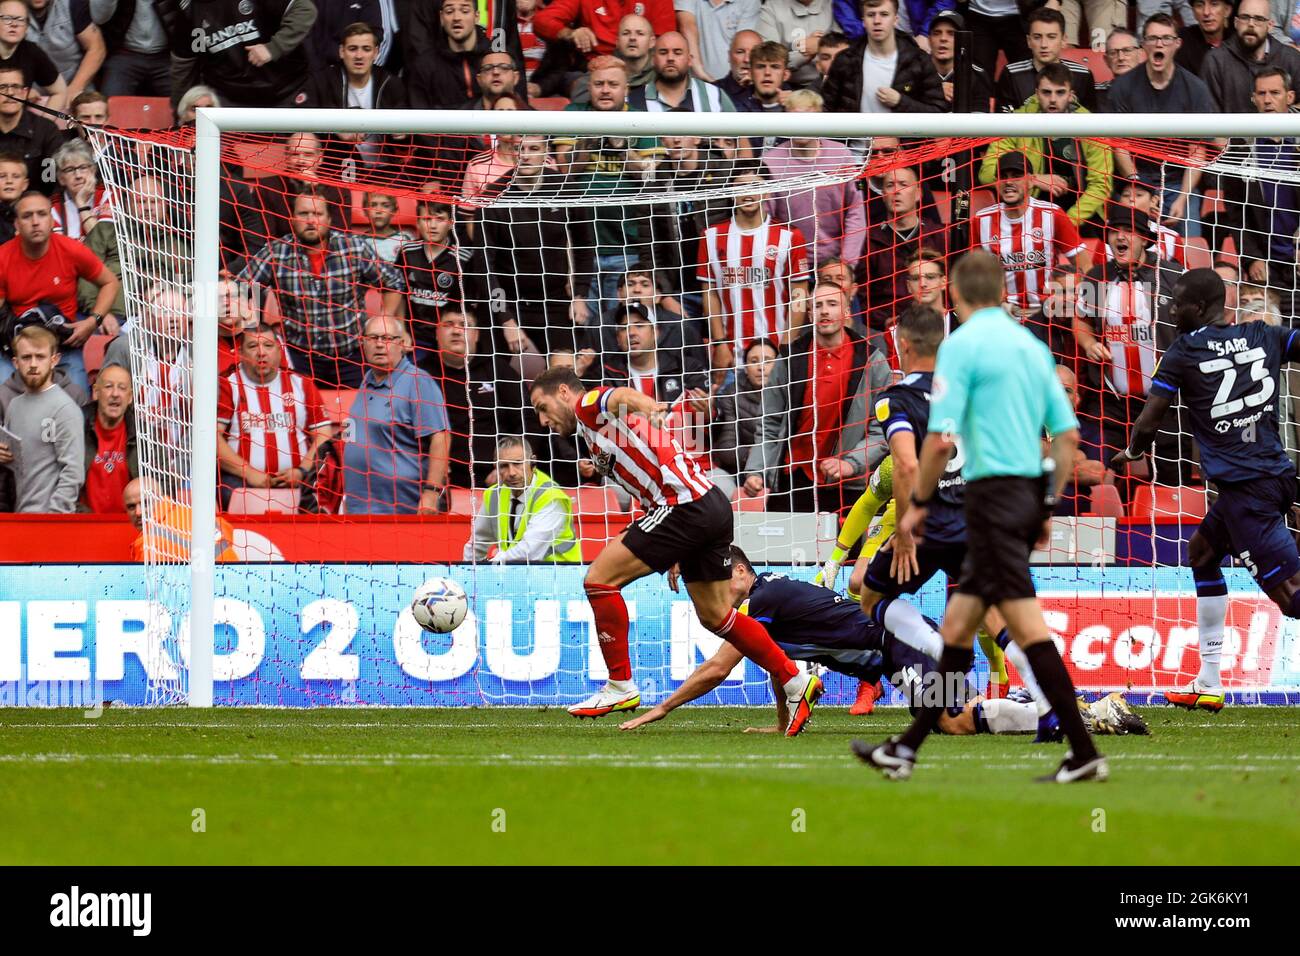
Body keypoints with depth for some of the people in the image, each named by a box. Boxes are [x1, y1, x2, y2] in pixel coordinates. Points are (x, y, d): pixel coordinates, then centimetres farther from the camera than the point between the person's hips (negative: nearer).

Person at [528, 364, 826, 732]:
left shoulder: (589, 406, 2)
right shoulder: (598, 439, 29)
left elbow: (624, 396, -21)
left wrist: (652, 410, -40)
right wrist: (671, 555, 25)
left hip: (686, 504, -10)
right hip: (713, 506, 10)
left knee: (599, 578, -6)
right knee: (715, 616, 17)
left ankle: (620, 685, -1)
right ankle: (795, 682, 20)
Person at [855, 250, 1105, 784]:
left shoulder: (962, 344, -8)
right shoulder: (1031, 345, 13)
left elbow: (941, 437, -14)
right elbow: (1067, 434, 13)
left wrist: (919, 503, -2)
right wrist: (1049, 506, 20)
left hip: (993, 490, -8)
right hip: (1029, 493, 8)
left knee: (1027, 627, -10)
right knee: (957, 626, 13)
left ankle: (1084, 754, -15)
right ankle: (908, 749, 18)